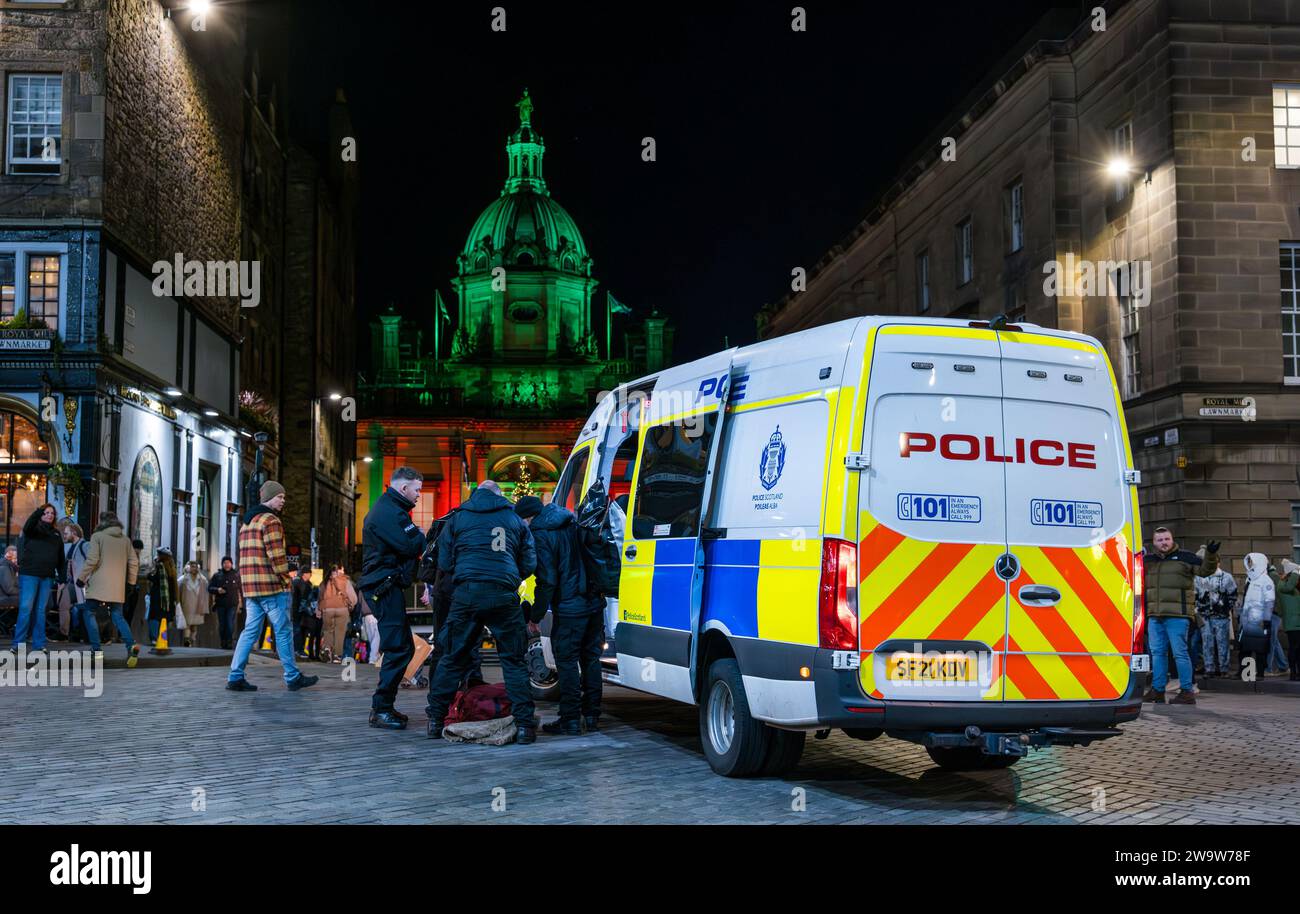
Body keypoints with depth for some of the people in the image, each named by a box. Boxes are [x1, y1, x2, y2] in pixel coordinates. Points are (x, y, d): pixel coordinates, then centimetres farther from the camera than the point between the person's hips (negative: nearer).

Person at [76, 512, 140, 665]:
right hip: (118, 587, 5)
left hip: (99, 584, -4)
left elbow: (92, 560, -10)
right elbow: (134, 562, 10)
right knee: (118, 616, 8)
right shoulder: (125, 539, 12)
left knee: (89, 613, 9)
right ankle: (131, 644, -14)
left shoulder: (97, 536, -2)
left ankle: (95, 648, -1)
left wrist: (82, 578, -1)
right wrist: (130, 582, 19)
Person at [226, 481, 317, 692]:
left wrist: (244, 591, 18)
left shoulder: (247, 522, 20)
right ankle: (292, 678, 5)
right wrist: (286, 580, -8)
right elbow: (276, 556, -18)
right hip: (272, 586, -9)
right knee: (284, 631, -1)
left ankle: (236, 677, 3)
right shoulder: (270, 520, -10)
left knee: (250, 630, 8)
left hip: (250, 587, 9)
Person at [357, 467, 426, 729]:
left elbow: (409, 544, 19)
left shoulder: (388, 508, 22)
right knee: (398, 649, -11)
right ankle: (381, 710, -9)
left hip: (386, 586, 11)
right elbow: (413, 545, -19)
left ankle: (383, 706, 18)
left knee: (403, 647, 14)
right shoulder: (388, 511, -14)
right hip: (385, 586, -11)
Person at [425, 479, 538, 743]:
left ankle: (435, 720, 13)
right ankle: (524, 724, 1)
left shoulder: (457, 519, 14)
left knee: (453, 658, 10)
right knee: (513, 661, 5)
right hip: (504, 597, 0)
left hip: (467, 595, 0)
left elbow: (444, 563, 13)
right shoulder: (515, 520, 16)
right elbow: (529, 564, 15)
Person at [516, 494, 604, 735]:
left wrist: (536, 615, -8)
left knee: (567, 661, 0)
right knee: (590, 659, 15)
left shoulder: (541, 536, -12)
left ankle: (570, 720, 1)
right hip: (594, 604, 8)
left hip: (569, 608, -8)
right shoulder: (573, 524, 13)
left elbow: (547, 581, -16)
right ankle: (592, 716, 21)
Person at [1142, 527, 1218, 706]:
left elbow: (1205, 570, -7)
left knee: (1180, 652, -6)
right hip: (1154, 615, 6)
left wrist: (1211, 555, -23)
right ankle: (1157, 690, 18)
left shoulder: (1185, 557, 0)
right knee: (1157, 652, 10)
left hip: (1177, 615, -5)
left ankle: (1187, 692, 0)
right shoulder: (1147, 560, 14)